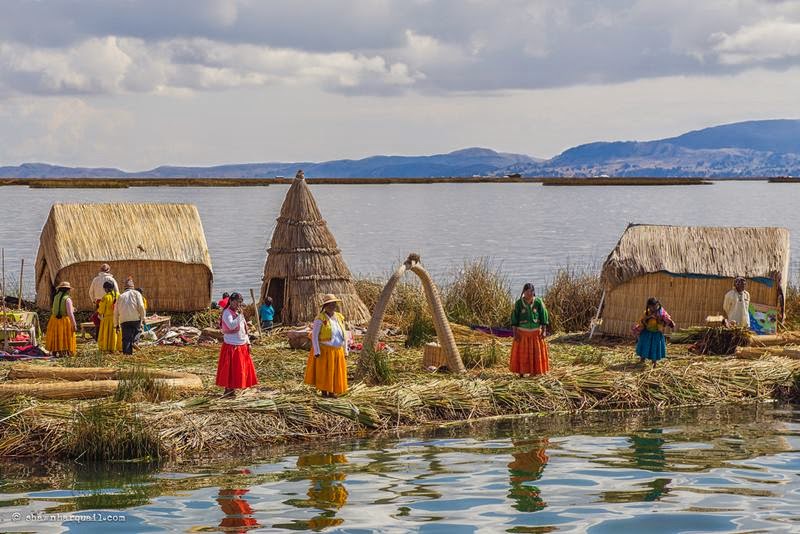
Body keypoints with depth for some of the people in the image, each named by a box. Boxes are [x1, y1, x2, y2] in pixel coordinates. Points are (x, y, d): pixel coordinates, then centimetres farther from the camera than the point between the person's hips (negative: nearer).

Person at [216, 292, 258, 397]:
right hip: (231, 345, -8)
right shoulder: (227, 313, -11)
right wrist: (239, 315, -26)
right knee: (230, 368, -4)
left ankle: (232, 389, 17)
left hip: (242, 345, 8)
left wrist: (248, 342, 13)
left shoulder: (239, 312, 14)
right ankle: (228, 390, 3)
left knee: (241, 368, 9)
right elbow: (231, 326, -28)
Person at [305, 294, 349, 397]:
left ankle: (332, 392, 19)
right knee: (324, 373, 1)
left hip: (338, 351, 5)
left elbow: (344, 335, 14)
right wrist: (316, 352, -15)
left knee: (336, 372, 9)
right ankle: (324, 393, 9)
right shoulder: (320, 319, -10)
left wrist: (345, 351, 12)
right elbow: (314, 335, -10)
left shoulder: (340, 318, 7)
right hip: (324, 351, -5)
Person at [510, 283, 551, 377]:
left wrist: (544, 331, -6)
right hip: (522, 332, -1)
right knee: (522, 352, 2)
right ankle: (521, 372, 7)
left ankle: (534, 371, 13)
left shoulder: (539, 302, -4)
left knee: (536, 352, 4)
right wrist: (515, 332, -9)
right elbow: (514, 318, -4)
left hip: (536, 332, 1)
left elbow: (544, 316, -1)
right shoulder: (518, 303, -5)